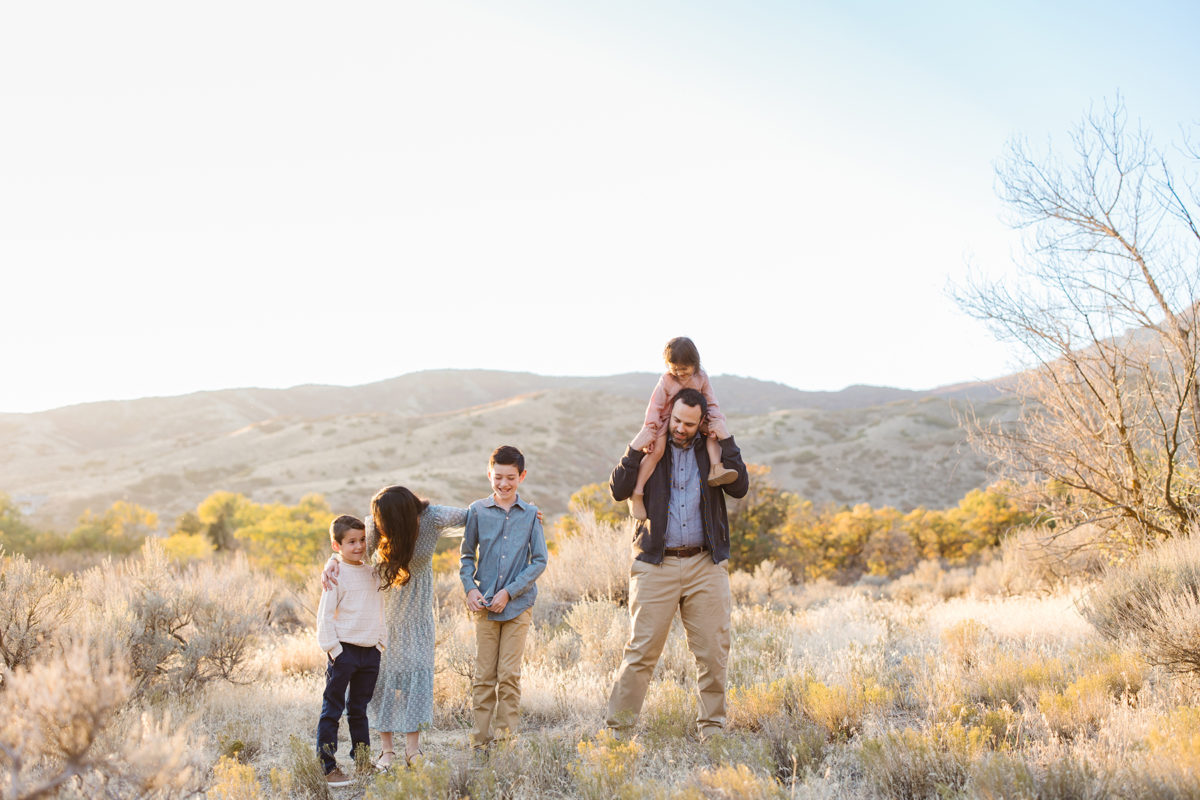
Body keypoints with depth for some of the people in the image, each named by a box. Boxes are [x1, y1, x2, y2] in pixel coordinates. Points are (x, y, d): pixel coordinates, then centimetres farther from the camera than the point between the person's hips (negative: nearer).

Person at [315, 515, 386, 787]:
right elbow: (325, 615, -8)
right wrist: (332, 649, -12)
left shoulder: (372, 574, 11)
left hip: (370, 652, 6)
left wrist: (382, 641, 12)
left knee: (359, 709, 15)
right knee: (332, 710, -2)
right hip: (344, 650, -6)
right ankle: (327, 766, 0)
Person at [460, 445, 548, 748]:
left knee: (509, 674, -1)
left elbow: (539, 561, 2)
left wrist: (510, 591, -7)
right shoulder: (477, 511, 3)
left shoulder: (531, 514, 1)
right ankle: (480, 738, 11)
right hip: (485, 605, 1)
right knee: (484, 675, 4)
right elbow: (467, 555, 12)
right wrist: (470, 587, -4)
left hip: (518, 604, -1)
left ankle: (504, 733, 11)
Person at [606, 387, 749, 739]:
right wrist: (636, 447, -11)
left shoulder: (711, 450, 10)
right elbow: (618, 491, -4)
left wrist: (725, 439, -5)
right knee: (641, 651, -5)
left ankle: (712, 729, 16)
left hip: (705, 565, 2)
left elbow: (739, 488, -4)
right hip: (656, 565, -2)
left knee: (713, 651, 3)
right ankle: (617, 729, 4)